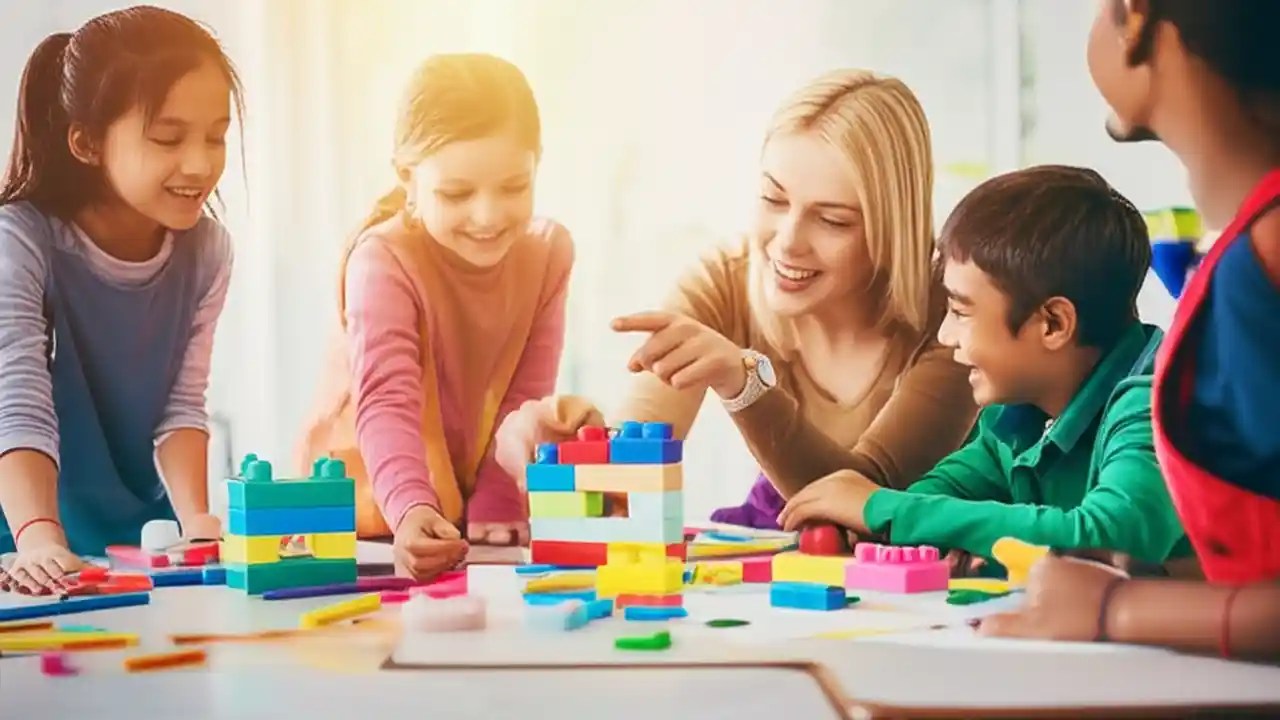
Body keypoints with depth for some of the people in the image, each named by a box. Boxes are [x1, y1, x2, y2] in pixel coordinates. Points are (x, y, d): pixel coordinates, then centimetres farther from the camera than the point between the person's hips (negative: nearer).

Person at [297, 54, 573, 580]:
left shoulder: (549, 251, -10)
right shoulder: (384, 261, -24)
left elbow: (525, 400, -9)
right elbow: (386, 402, -36)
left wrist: (495, 513, -16)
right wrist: (412, 510, -52)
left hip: (475, 490, 4)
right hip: (375, 502, -3)